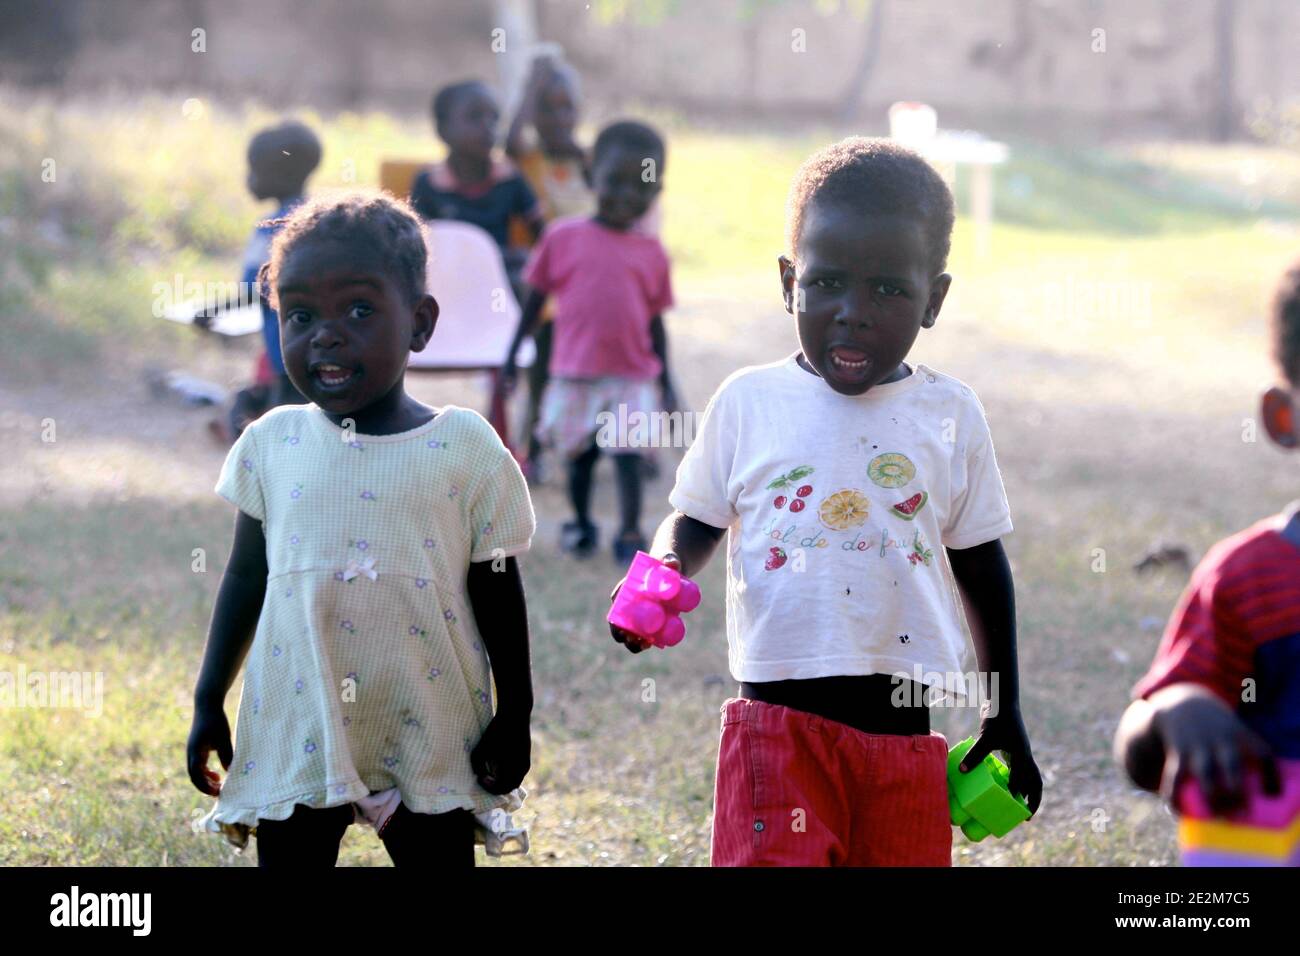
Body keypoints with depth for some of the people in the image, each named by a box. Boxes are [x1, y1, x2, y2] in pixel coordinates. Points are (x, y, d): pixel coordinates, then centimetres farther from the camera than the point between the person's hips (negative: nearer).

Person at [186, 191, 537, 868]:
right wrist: (208, 702, 9)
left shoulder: (464, 448, -4)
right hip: (295, 732, 2)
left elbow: (498, 594, 1)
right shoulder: (273, 444, 2)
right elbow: (245, 578, 10)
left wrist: (514, 717, 2)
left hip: (429, 739, -1)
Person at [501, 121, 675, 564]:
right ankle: (581, 524, 34)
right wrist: (512, 357, 5)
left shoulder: (652, 253, 0)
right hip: (574, 373, 1)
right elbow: (535, 299, 5)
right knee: (580, 456, 15)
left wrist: (666, 382, 9)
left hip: (632, 377, -1)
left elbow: (656, 320, 7)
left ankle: (630, 536, 2)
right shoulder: (563, 238, -4)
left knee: (628, 456, -7)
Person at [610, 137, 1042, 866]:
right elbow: (695, 523, 12)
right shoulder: (749, 402, 2)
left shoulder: (952, 416, 5)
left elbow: (982, 567, 13)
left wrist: (1005, 717, 17)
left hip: (904, 732, 2)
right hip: (779, 722, -2)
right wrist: (663, 575, -12)